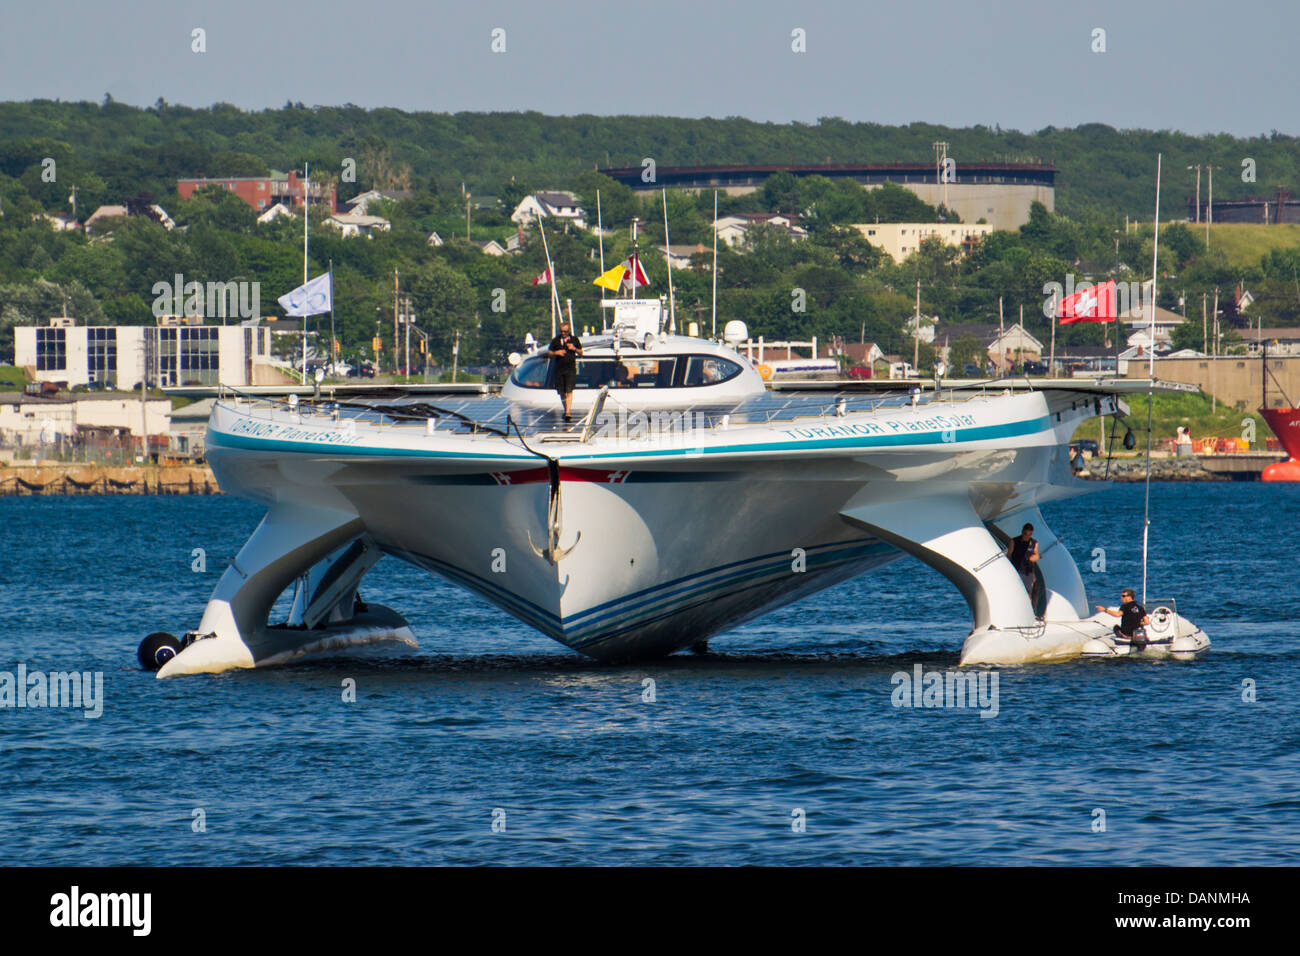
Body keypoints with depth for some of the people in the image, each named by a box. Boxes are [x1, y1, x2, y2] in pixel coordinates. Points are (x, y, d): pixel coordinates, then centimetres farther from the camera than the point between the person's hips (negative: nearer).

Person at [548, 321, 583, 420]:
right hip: (559, 369, 2)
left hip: (571, 368, -2)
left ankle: (568, 412, -19)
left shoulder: (574, 339, 5)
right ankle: (565, 409, 29)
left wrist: (574, 349, -9)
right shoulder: (555, 340, 6)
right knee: (561, 392, 9)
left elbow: (581, 353, 12)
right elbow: (550, 353, 9)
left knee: (569, 391, -13)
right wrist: (556, 352, -12)